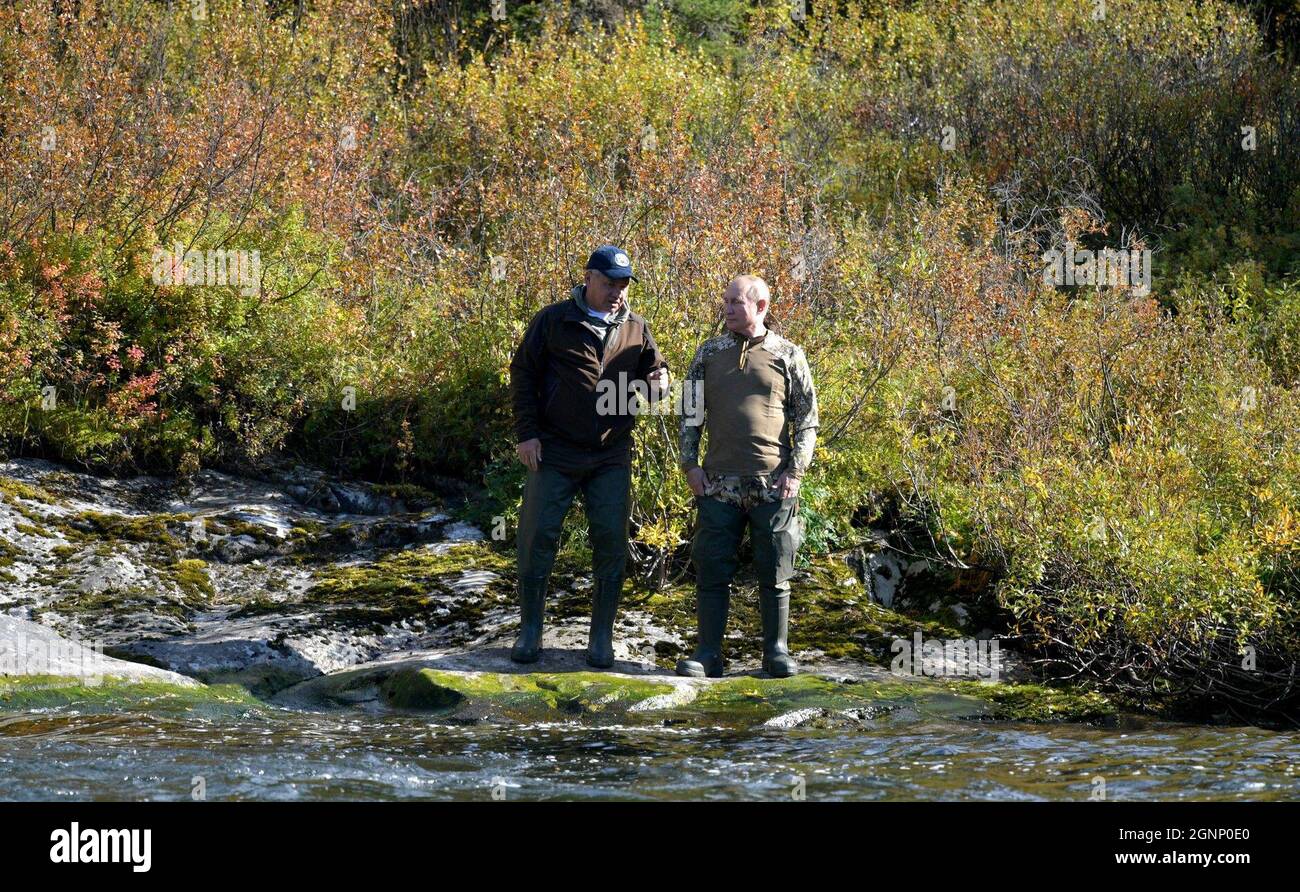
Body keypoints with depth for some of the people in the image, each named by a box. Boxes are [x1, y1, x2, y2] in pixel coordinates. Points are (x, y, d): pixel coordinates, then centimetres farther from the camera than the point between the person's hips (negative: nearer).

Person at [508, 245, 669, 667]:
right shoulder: (554, 321, -2)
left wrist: (657, 382, -10)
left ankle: (602, 638, 11)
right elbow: (523, 374, 2)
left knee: (611, 542, 1)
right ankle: (530, 632, 10)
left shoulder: (636, 330, 6)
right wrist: (527, 433, -4)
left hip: (611, 458, 2)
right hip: (555, 453, -2)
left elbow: (655, 371, 16)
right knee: (538, 537, -1)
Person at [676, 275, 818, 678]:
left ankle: (777, 652, 11)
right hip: (719, 484, 2)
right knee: (712, 570, 0)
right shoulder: (709, 353, 10)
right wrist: (690, 465, 3)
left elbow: (807, 418, 6)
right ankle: (709, 653, 4)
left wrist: (796, 470, -4)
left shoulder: (788, 356, 4)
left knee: (774, 572, 2)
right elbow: (690, 412, 14)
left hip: (773, 485, -2)